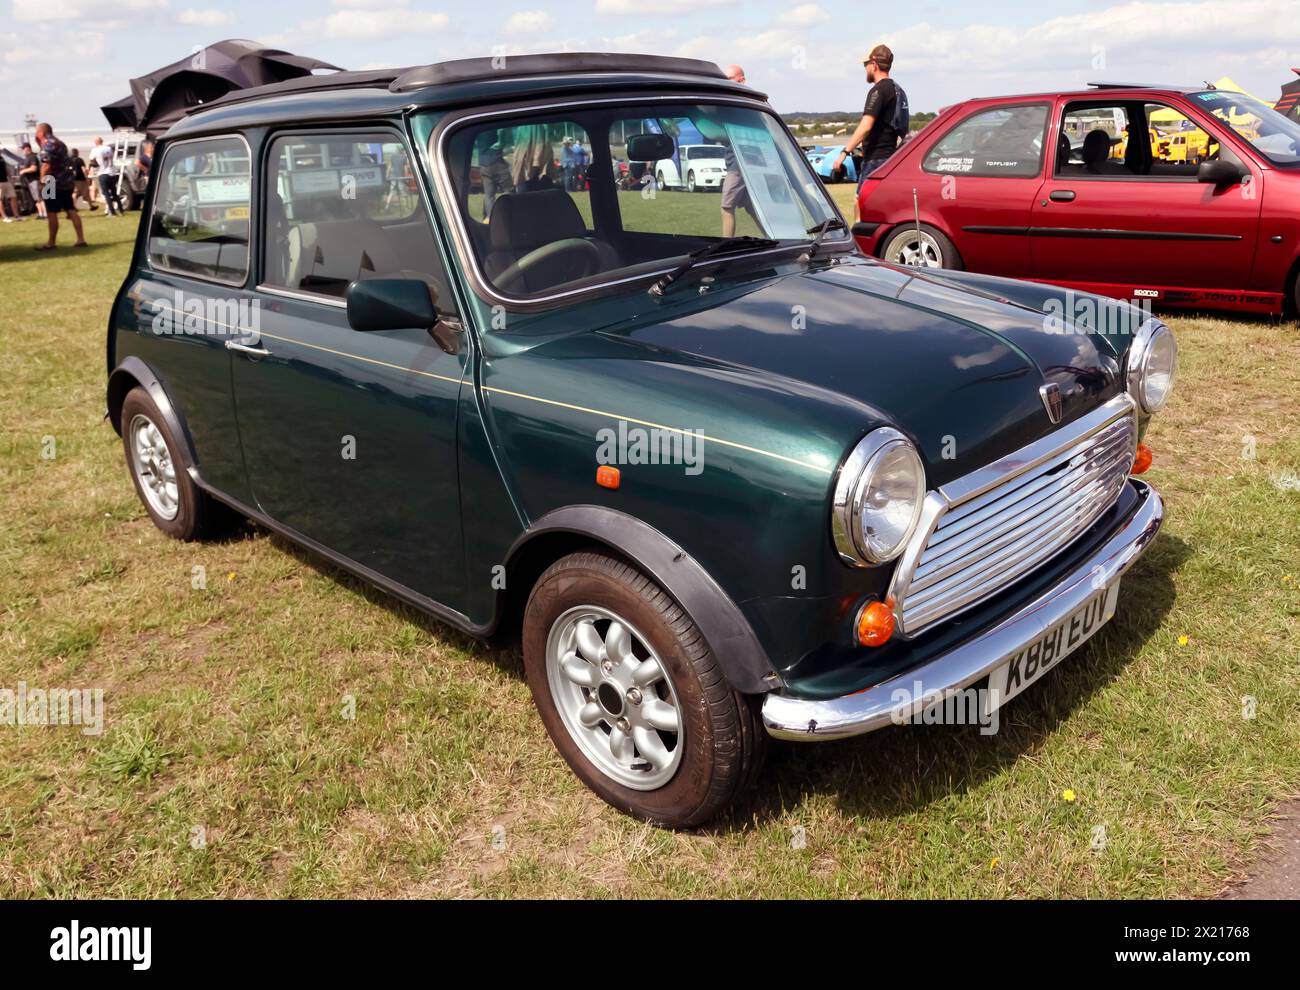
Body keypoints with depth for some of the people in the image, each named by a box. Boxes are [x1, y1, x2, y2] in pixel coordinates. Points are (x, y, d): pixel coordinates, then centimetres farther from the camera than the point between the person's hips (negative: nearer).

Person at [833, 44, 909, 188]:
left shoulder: (878, 91, -12)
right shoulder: (898, 90, 18)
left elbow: (866, 127, -24)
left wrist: (844, 152, -27)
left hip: (876, 159, -10)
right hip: (890, 157, 10)